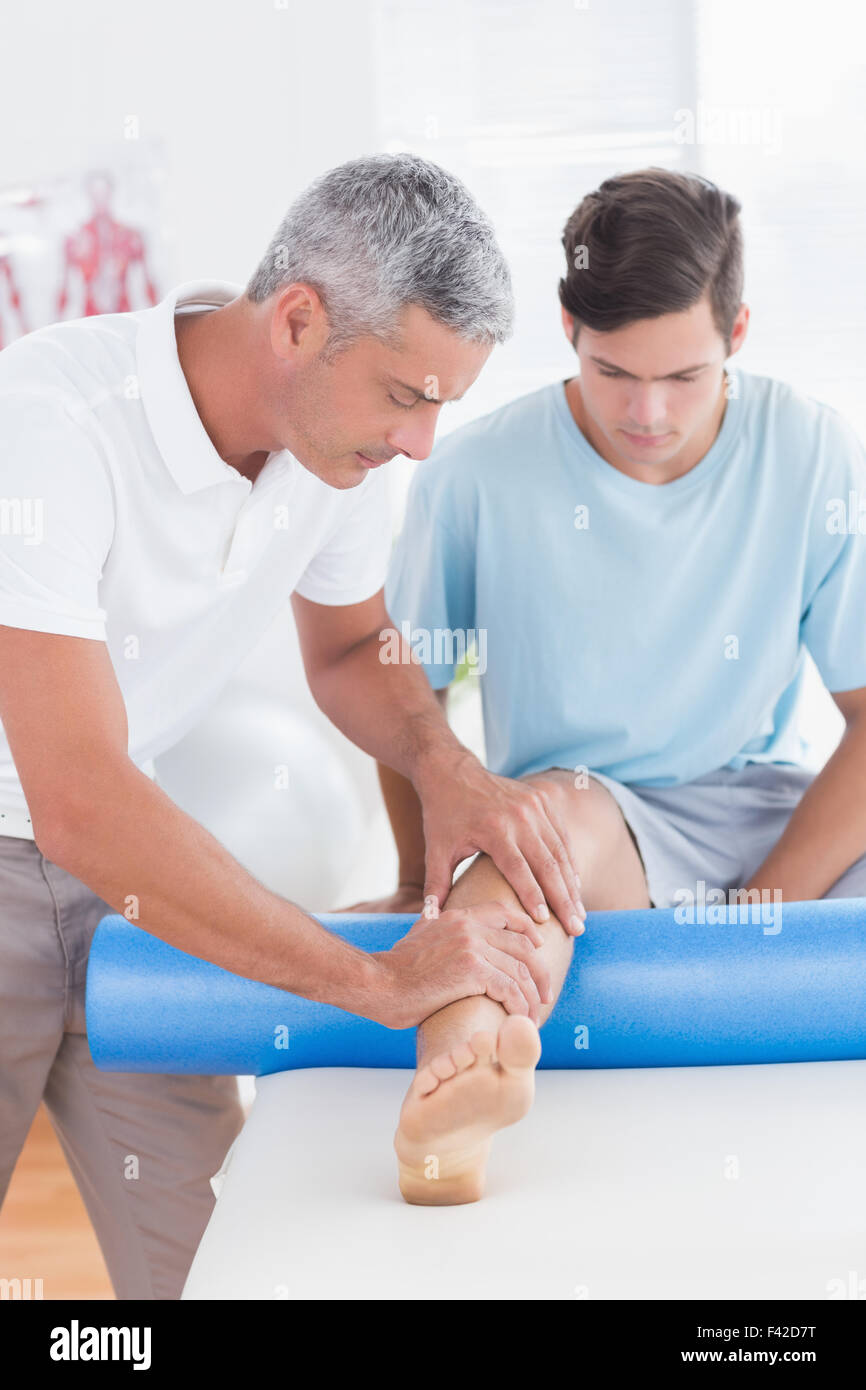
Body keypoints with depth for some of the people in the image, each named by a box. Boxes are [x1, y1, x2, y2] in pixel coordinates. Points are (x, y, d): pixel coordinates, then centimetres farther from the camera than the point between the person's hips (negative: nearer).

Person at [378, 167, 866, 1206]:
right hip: (566, 844, -3)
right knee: (561, 803, -37)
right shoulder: (475, 476, -8)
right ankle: (457, 1069, -62)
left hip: (770, 819, 3)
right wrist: (421, 888, -6)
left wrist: (759, 909, -13)